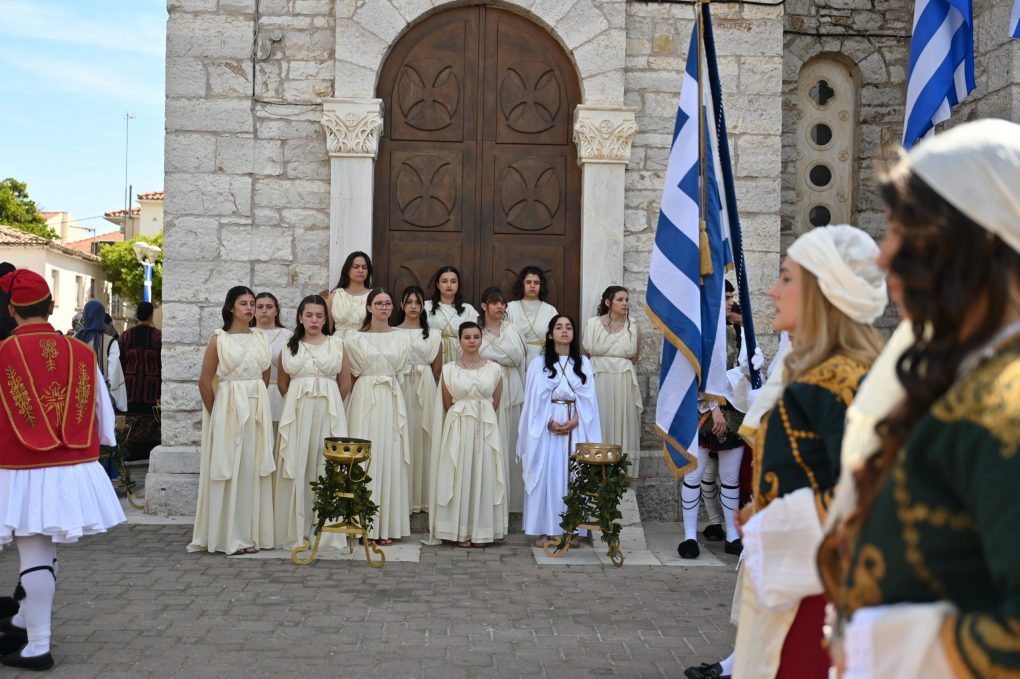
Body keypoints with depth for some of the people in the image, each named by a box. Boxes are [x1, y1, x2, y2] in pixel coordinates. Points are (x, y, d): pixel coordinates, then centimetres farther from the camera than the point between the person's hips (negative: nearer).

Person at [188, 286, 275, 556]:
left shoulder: (260, 338, 10)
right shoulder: (219, 338, -3)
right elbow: (205, 381, -3)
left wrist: (255, 401, 10)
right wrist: (215, 413, 1)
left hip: (257, 409, 4)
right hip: (229, 409, -4)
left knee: (253, 470, 6)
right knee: (229, 471, -1)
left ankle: (252, 532, 14)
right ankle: (229, 536, 7)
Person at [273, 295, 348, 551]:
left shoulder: (337, 345, 7)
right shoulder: (289, 347, 10)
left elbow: (344, 383, 8)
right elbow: (283, 383, 17)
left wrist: (328, 403, 10)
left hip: (328, 411, -1)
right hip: (297, 412, 1)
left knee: (326, 466, -1)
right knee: (296, 467, -2)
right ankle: (295, 529, 4)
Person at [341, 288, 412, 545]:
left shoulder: (402, 338, 9)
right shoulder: (354, 337, 4)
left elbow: (400, 372, 14)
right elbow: (349, 374, 6)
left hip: (391, 401, 2)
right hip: (364, 400, -2)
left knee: (390, 458, 1)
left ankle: (387, 526, 7)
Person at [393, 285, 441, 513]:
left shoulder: (432, 334, 10)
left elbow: (437, 367, 13)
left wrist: (423, 380, 6)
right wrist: (405, 377, -1)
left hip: (425, 390, 2)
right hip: (399, 388, -2)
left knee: (422, 439, 1)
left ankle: (423, 497, 9)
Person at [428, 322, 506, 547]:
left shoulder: (494, 369, 4)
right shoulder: (449, 370, 2)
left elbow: (495, 403, 10)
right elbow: (447, 404, 8)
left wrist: (482, 417, 8)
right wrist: (465, 416, 8)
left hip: (486, 429, 1)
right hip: (458, 428, -1)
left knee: (484, 477, 3)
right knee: (459, 477, 1)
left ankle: (482, 531, 11)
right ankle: (461, 531, 8)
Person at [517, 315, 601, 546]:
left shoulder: (583, 363, 9)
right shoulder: (539, 363, 2)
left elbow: (588, 399, 4)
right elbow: (534, 399, -2)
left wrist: (574, 421, -11)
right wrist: (549, 423, -14)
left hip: (576, 429, 2)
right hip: (546, 429, -2)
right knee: (547, 476, -4)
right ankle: (544, 530, 0)